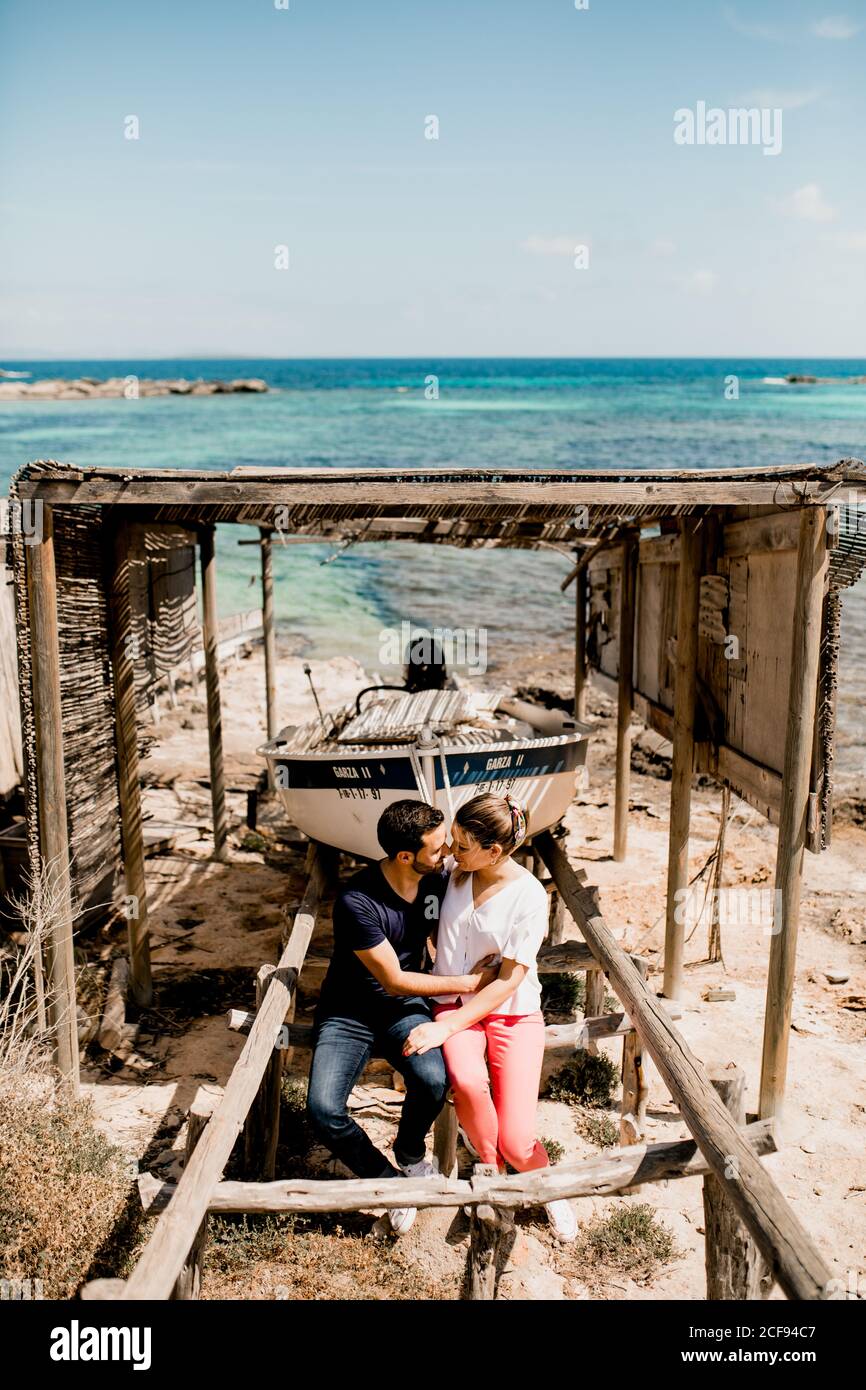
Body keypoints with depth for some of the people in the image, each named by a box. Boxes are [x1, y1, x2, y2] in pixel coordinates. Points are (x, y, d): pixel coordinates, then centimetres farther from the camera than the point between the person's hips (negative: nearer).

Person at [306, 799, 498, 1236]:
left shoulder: (436, 881, -6)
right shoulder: (356, 901, -25)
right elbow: (394, 980, -18)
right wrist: (466, 983, -13)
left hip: (403, 1009, 4)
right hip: (347, 1014, -3)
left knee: (433, 1081, -28)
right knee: (323, 1110, -27)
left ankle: (411, 1155, 7)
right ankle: (389, 1180, 0)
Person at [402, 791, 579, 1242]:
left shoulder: (529, 895, -15)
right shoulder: (453, 875, -3)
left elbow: (509, 981, -15)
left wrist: (445, 1027, -21)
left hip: (513, 1012, -2)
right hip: (453, 1003, 3)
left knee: (517, 1143, -14)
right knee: (467, 1080, -32)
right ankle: (493, 1174, -3)